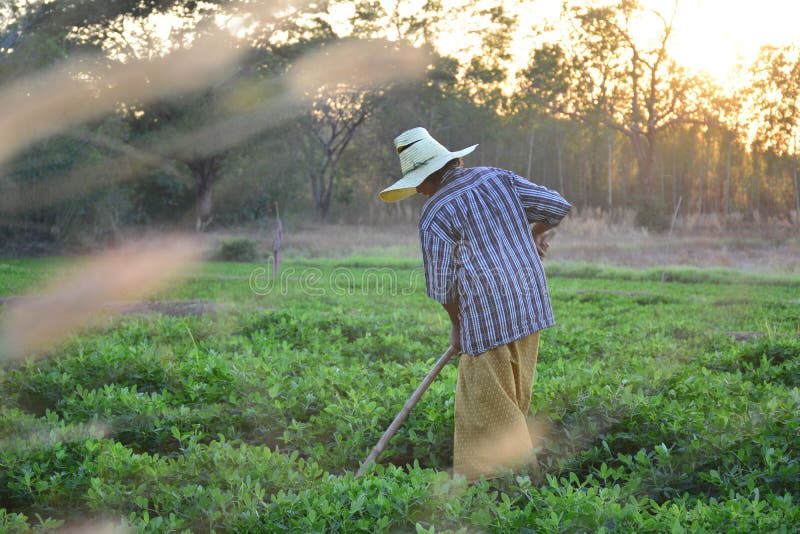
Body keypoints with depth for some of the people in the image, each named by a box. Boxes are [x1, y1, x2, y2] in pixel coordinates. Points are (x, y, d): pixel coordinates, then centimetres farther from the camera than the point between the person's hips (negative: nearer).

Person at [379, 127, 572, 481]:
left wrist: (457, 327, 14)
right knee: (510, 406, 16)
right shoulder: (498, 178, 6)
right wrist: (536, 232, 30)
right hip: (531, 306, 7)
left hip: (487, 319, -7)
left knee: (488, 410, 4)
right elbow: (559, 206, 9)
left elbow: (441, 285, -3)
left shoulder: (435, 217, -8)